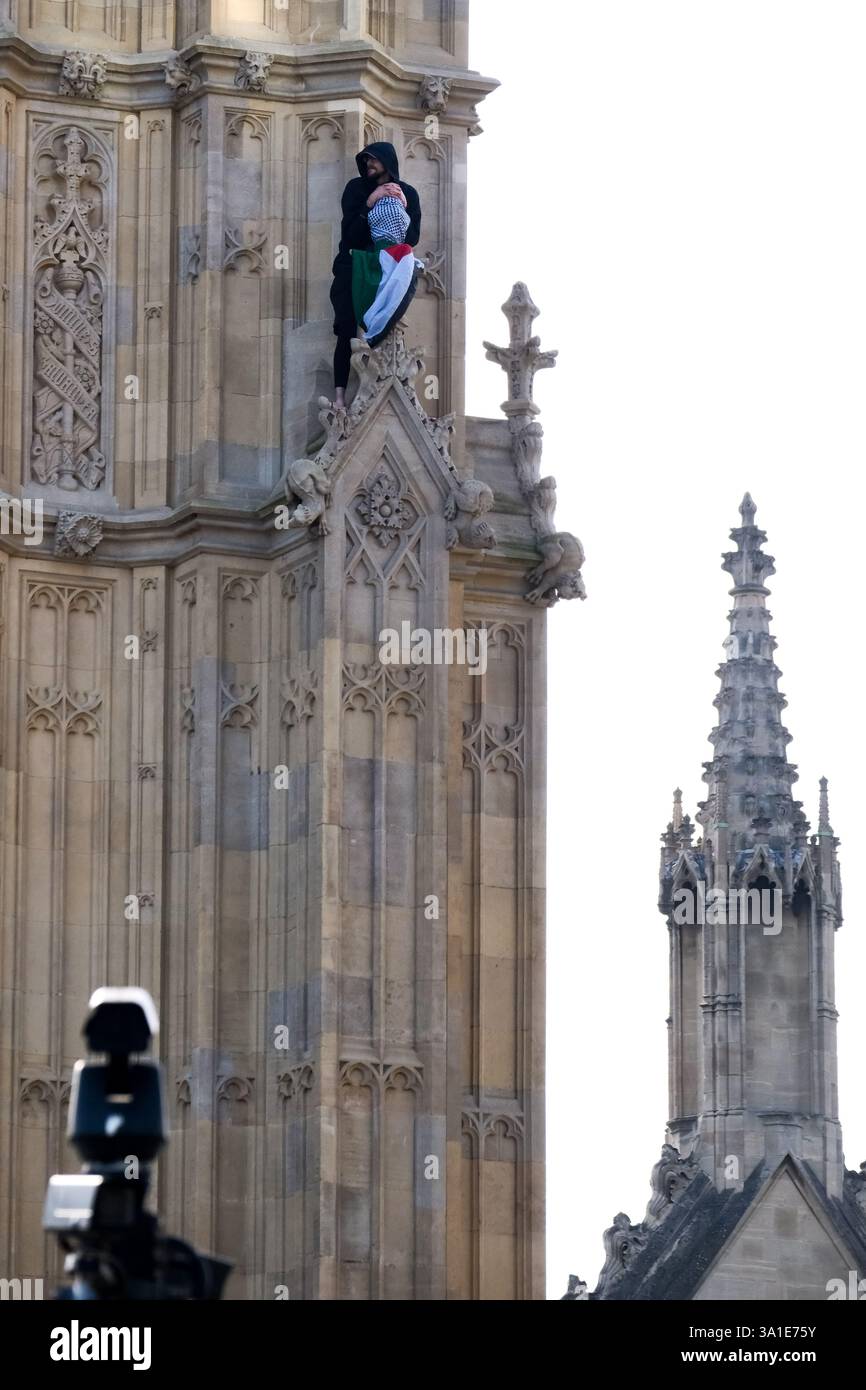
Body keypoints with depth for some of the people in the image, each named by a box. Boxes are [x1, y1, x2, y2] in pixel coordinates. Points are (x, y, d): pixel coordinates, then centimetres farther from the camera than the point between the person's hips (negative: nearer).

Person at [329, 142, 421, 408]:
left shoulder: (407, 193, 6)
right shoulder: (356, 188, 1)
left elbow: (412, 238, 0)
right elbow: (350, 234, -10)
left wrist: (403, 208, -14)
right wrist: (370, 203, -21)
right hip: (353, 268, -1)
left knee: (385, 332, -17)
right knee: (347, 329, -16)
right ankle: (339, 396, -21)